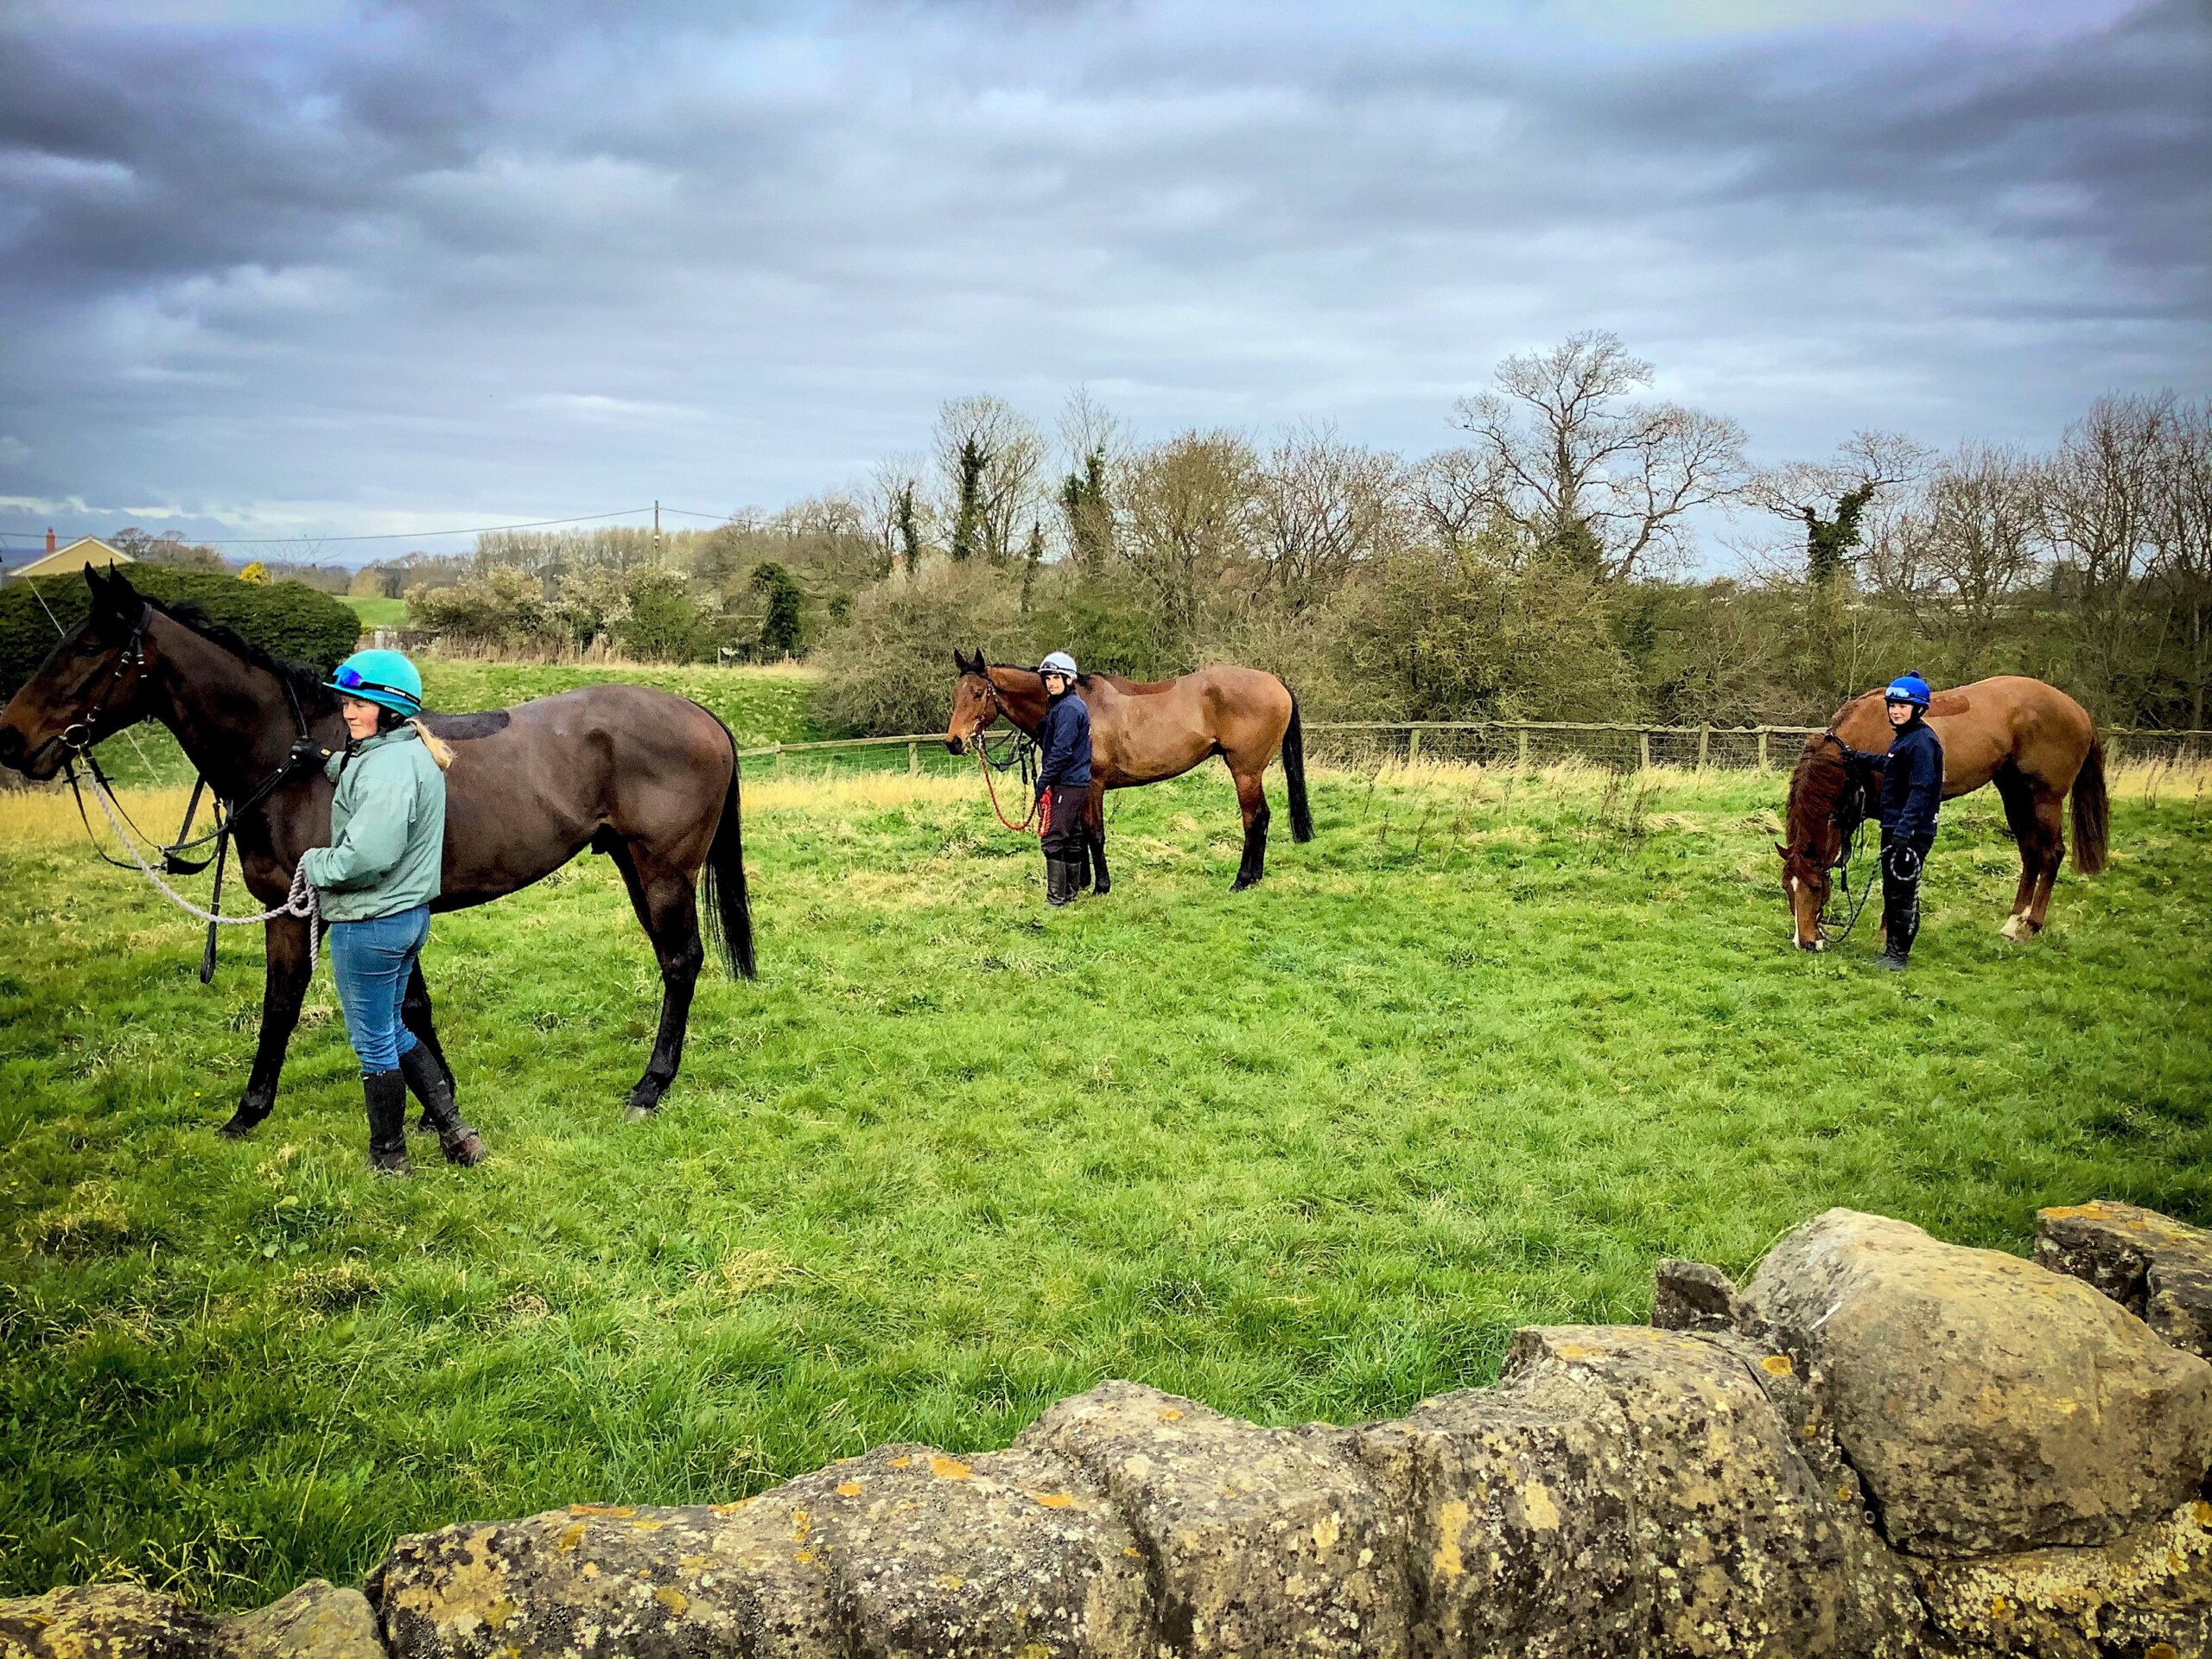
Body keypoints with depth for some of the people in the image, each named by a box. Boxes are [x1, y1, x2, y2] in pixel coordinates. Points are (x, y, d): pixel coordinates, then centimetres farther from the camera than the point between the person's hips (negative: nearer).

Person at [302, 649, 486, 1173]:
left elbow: (367, 857, -31)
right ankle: (454, 1131, 24)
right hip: (410, 914, 10)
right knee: (391, 1031, 23)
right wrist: (333, 763, 11)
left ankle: (388, 1160, 22)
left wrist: (315, 863, -13)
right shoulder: (414, 753, 8)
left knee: (374, 1043, 7)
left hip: (370, 923, -10)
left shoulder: (388, 766, -23)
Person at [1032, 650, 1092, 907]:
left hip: (1066, 784, -11)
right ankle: (1070, 891, 23)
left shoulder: (1067, 709, -16)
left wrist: (1042, 782, -17)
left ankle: (1056, 897, -10)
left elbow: (1060, 751, -21)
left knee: (1053, 838, -10)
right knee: (1072, 838, 15)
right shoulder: (1072, 705, 16)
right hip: (1077, 782, 11)